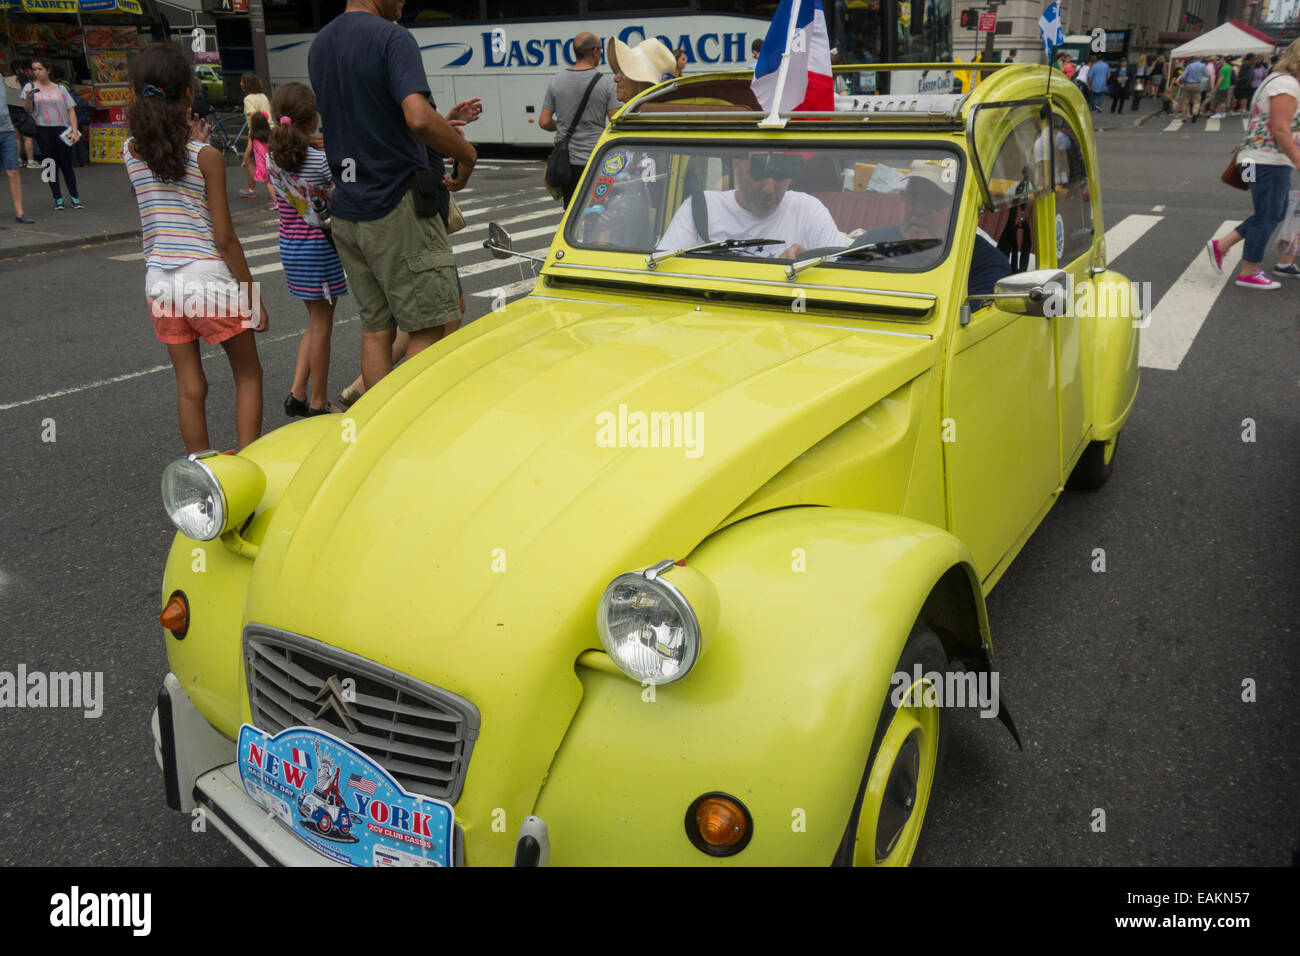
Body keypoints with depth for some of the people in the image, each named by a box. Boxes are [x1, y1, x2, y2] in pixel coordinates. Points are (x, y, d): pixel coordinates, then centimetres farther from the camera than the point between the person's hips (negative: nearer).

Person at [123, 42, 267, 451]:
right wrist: (252, 295, -5)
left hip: (159, 282, 5)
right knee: (248, 375, 10)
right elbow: (224, 237, -11)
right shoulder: (207, 156, -10)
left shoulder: (131, 152, 3)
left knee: (189, 387, 11)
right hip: (208, 278, -5)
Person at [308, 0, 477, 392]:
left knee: (376, 328, 12)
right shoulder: (391, 38, -12)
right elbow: (418, 117, -27)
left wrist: (441, 122, 20)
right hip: (397, 206, -8)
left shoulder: (319, 45, 14)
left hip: (346, 209, 8)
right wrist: (467, 153, -11)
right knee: (435, 327, -1)